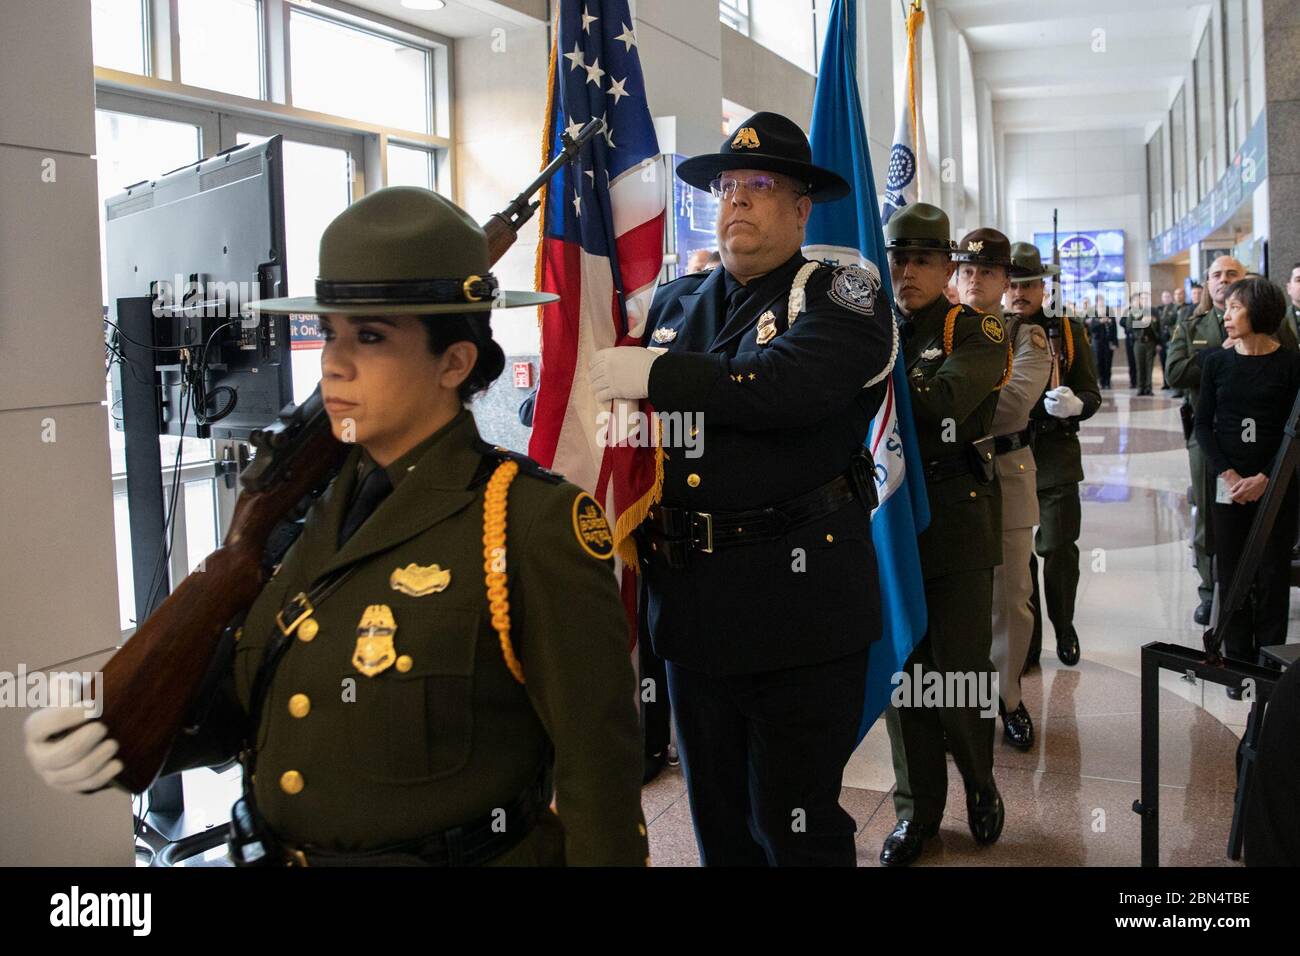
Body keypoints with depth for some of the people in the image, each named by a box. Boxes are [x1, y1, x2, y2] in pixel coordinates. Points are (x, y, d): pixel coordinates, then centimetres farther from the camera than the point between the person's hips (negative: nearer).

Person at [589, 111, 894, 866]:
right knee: (719, 821, 19)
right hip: (692, 602, 6)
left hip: (799, 602, -5)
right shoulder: (675, 302, 14)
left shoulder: (841, 295, -4)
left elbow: (791, 383, -23)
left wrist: (656, 376, -20)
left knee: (795, 827, 5)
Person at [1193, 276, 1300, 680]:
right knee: (1231, 574, 5)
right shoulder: (1216, 361, 3)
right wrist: (1228, 474, -8)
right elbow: (1203, 424, 3)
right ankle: (1238, 662, 15)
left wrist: (1264, 479, -12)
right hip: (1227, 483, 2)